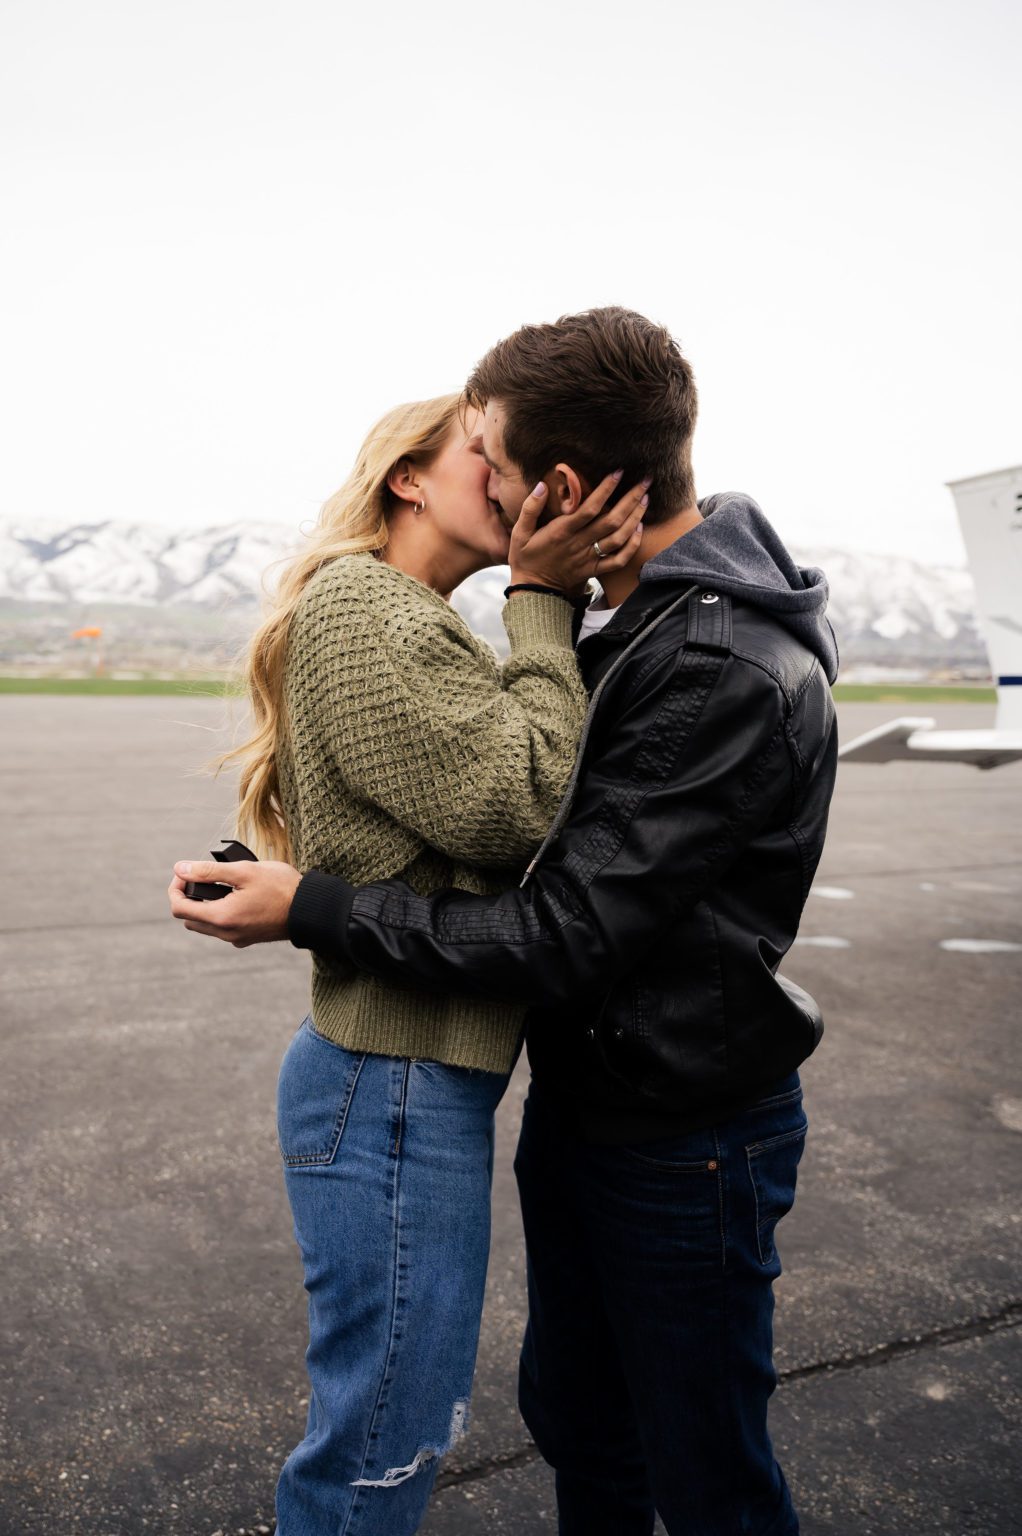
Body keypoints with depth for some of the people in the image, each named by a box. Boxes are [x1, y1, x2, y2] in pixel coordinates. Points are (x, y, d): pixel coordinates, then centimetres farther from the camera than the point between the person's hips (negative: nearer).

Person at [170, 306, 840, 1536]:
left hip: (685, 1142, -8)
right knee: (575, 1422, 26)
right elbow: (527, 810, 12)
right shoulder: (616, 614, 2)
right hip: (579, 1099, 9)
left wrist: (311, 909, -22)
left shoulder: (734, 676, -28)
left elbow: (565, 938, -27)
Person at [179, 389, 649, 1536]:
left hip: (423, 1071, 10)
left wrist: (569, 585, -3)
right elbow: (513, 805, -21)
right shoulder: (357, 606, -13)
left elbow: (535, 774, 8)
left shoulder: (418, 626, 20)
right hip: (395, 1086, -10)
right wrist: (539, 603, -12)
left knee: (403, 1422, 24)